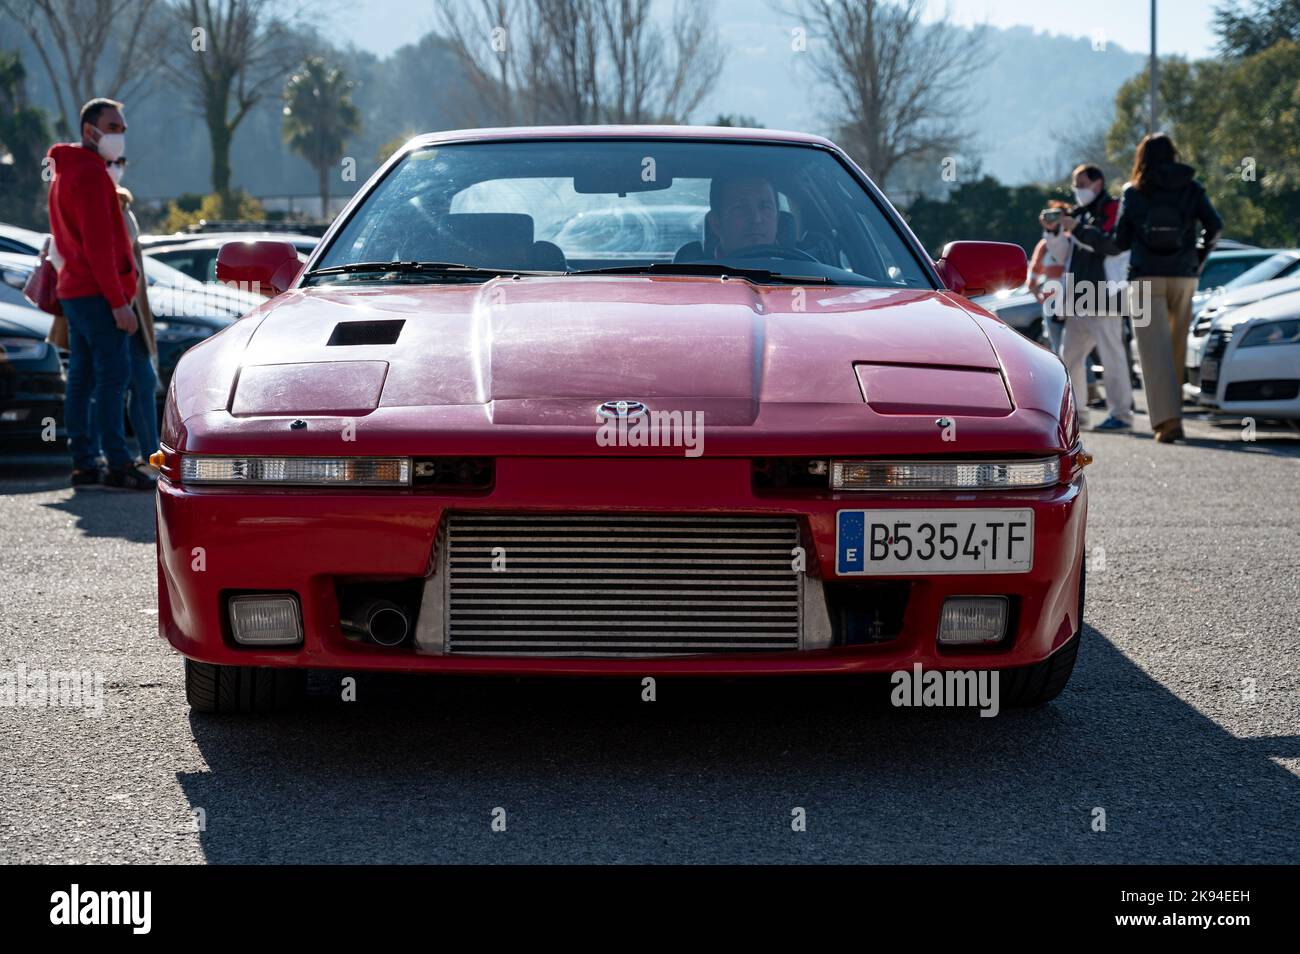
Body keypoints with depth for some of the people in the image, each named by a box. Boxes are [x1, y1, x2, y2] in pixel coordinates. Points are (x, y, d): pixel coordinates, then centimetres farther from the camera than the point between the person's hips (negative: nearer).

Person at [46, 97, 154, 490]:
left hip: (74, 292, 10)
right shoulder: (90, 173, -13)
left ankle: (83, 464, 10)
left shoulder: (65, 173, 20)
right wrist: (119, 302, -19)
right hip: (98, 294, -10)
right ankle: (118, 465, -13)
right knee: (114, 375, -11)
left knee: (82, 379, 9)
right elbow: (99, 245, -19)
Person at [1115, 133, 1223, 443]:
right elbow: (1214, 226, -2)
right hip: (1183, 277, 2)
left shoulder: (1132, 192, 3)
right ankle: (1170, 414, 18)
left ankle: (1168, 419, -21)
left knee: (1155, 350, -7)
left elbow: (1121, 240, 4)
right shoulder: (1191, 188, 5)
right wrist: (1199, 258, 12)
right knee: (1177, 347, 13)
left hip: (1145, 277, -2)